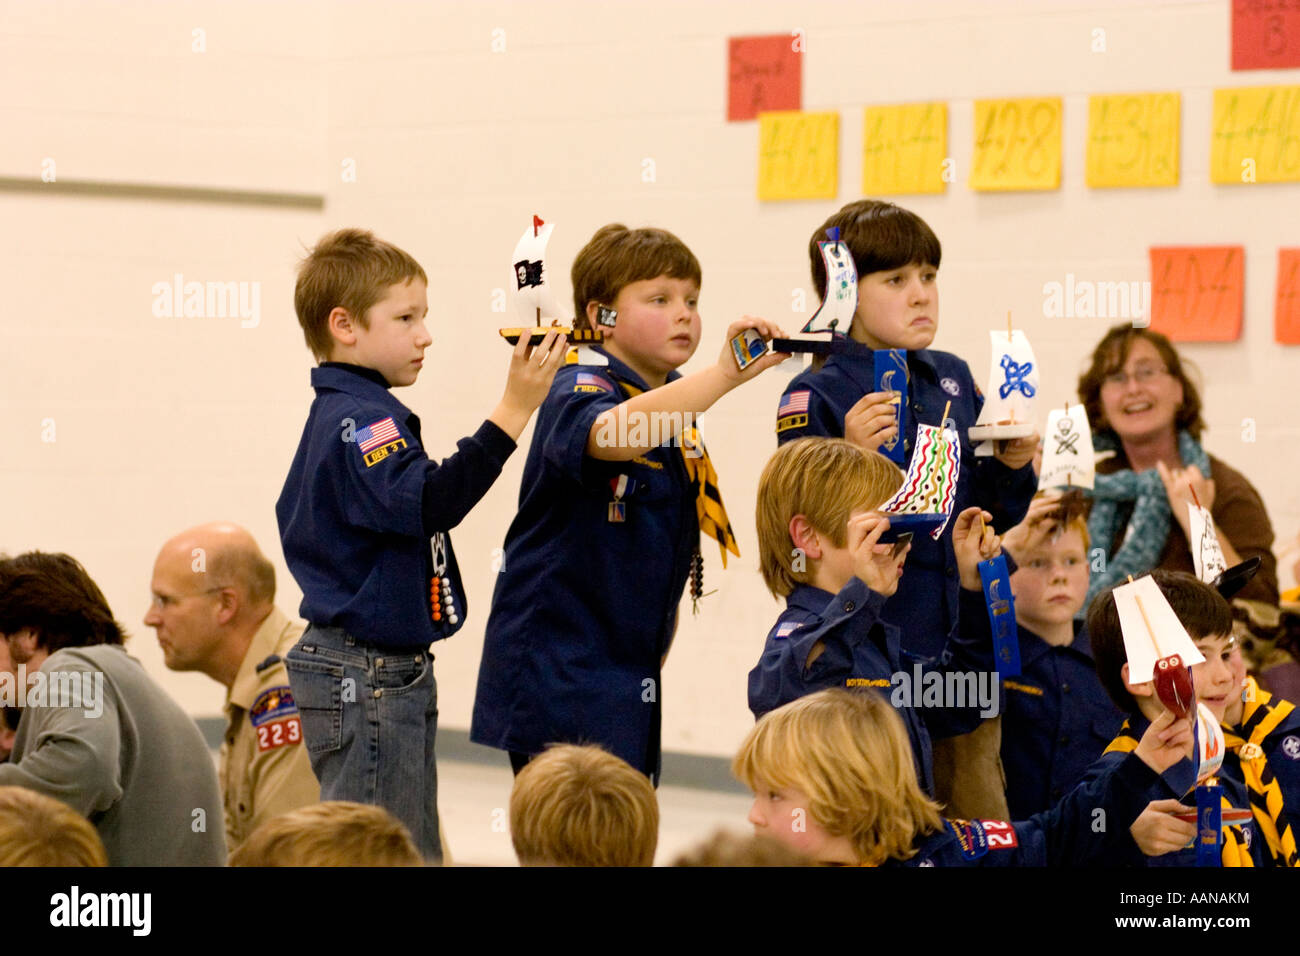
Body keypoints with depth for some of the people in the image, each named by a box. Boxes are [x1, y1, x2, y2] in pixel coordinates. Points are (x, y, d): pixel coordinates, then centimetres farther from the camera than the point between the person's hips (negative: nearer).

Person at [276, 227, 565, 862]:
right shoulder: (359, 419, -18)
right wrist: (513, 412, -36)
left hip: (393, 672, 11)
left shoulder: (343, 413, 17)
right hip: (364, 681, -11)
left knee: (417, 852, 16)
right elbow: (430, 502, -33)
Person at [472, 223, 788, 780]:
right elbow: (611, 434, -37)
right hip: (555, 668, -8)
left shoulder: (676, 412, 15)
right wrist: (726, 374, -44)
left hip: (629, 680, 8)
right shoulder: (581, 389, -10)